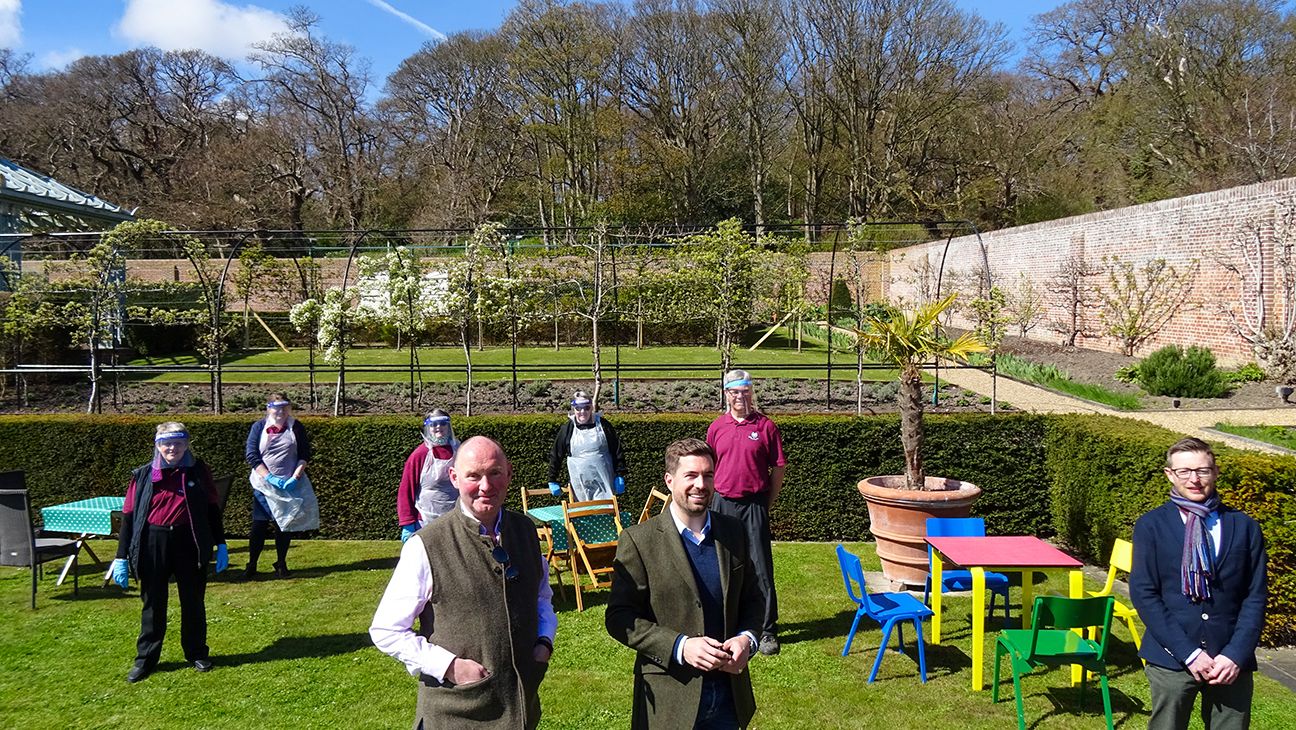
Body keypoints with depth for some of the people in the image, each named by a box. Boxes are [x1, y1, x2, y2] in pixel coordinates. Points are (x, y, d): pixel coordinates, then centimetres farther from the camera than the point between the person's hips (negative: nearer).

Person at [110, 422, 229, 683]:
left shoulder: (198, 471, 2)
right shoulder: (143, 475, 0)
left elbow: (212, 509, 8)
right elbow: (128, 515, 2)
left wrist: (220, 544, 7)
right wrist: (121, 557, -2)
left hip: (189, 543, 0)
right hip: (153, 544, 0)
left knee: (193, 602, 10)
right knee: (153, 604, 9)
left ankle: (196, 653, 25)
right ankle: (145, 659, 19)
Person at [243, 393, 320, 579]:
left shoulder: (296, 427, 2)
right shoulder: (259, 427, -1)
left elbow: (305, 454, 2)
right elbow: (251, 455, -6)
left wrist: (296, 475, -13)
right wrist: (269, 477, -15)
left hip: (290, 485, 1)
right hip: (264, 484, -1)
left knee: (285, 524, 7)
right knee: (259, 525, -1)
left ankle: (281, 564, 19)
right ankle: (251, 565, 9)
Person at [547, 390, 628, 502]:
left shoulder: (603, 425, 2)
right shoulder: (567, 429, 1)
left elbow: (617, 451, 5)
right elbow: (555, 456, 7)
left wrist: (620, 476, 1)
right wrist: (552, 481, 7)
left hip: (604, 483, 0)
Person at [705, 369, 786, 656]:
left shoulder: (766, 426, -1)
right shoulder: (717, 427, 7)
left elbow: (778, 468, 2)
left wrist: (767, 503, 1)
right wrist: (714, 499, 9)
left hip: (754, 505, -3)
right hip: (723, 504, 3)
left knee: (761, 568, -3)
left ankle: (768, 630, 2)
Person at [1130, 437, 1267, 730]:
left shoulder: (1244, 527, 7)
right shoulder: (1151, 526, 1)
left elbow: (1255, 597, 5)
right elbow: (1143, 594, -4)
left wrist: (1236, 654, -6)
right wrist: (1188, 653, -10)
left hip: (1232, 661, 2)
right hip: (1172, 659, -1)